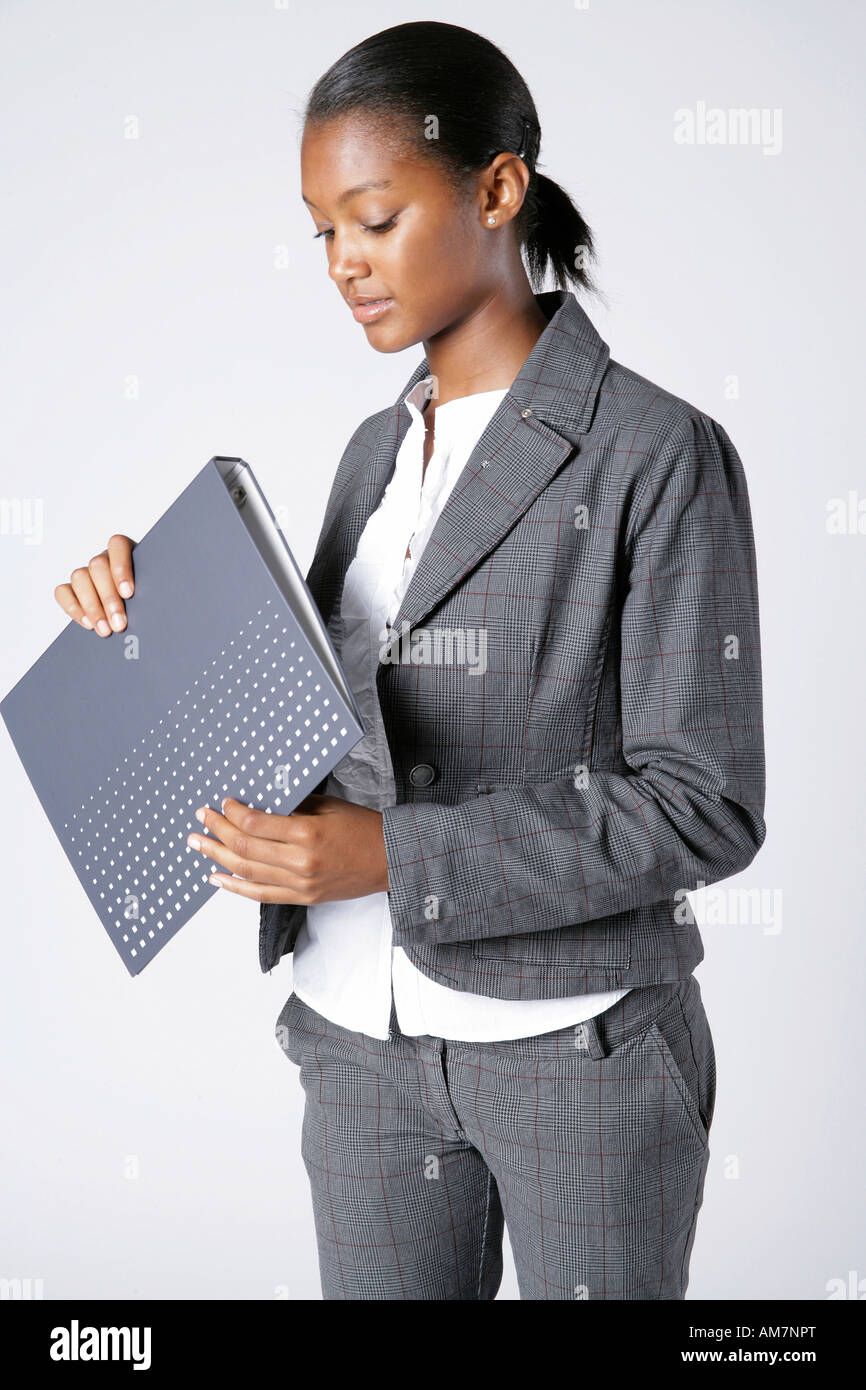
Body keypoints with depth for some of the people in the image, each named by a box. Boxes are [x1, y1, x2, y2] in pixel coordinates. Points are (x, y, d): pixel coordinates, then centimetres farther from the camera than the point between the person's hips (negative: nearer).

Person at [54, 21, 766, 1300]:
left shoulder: (656, 454, -12)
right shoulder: (379, 452, 8)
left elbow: (704, 804, -16)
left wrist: (395, 856, -22)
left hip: (576, 1046, -5)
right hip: (364, 1037, 5)